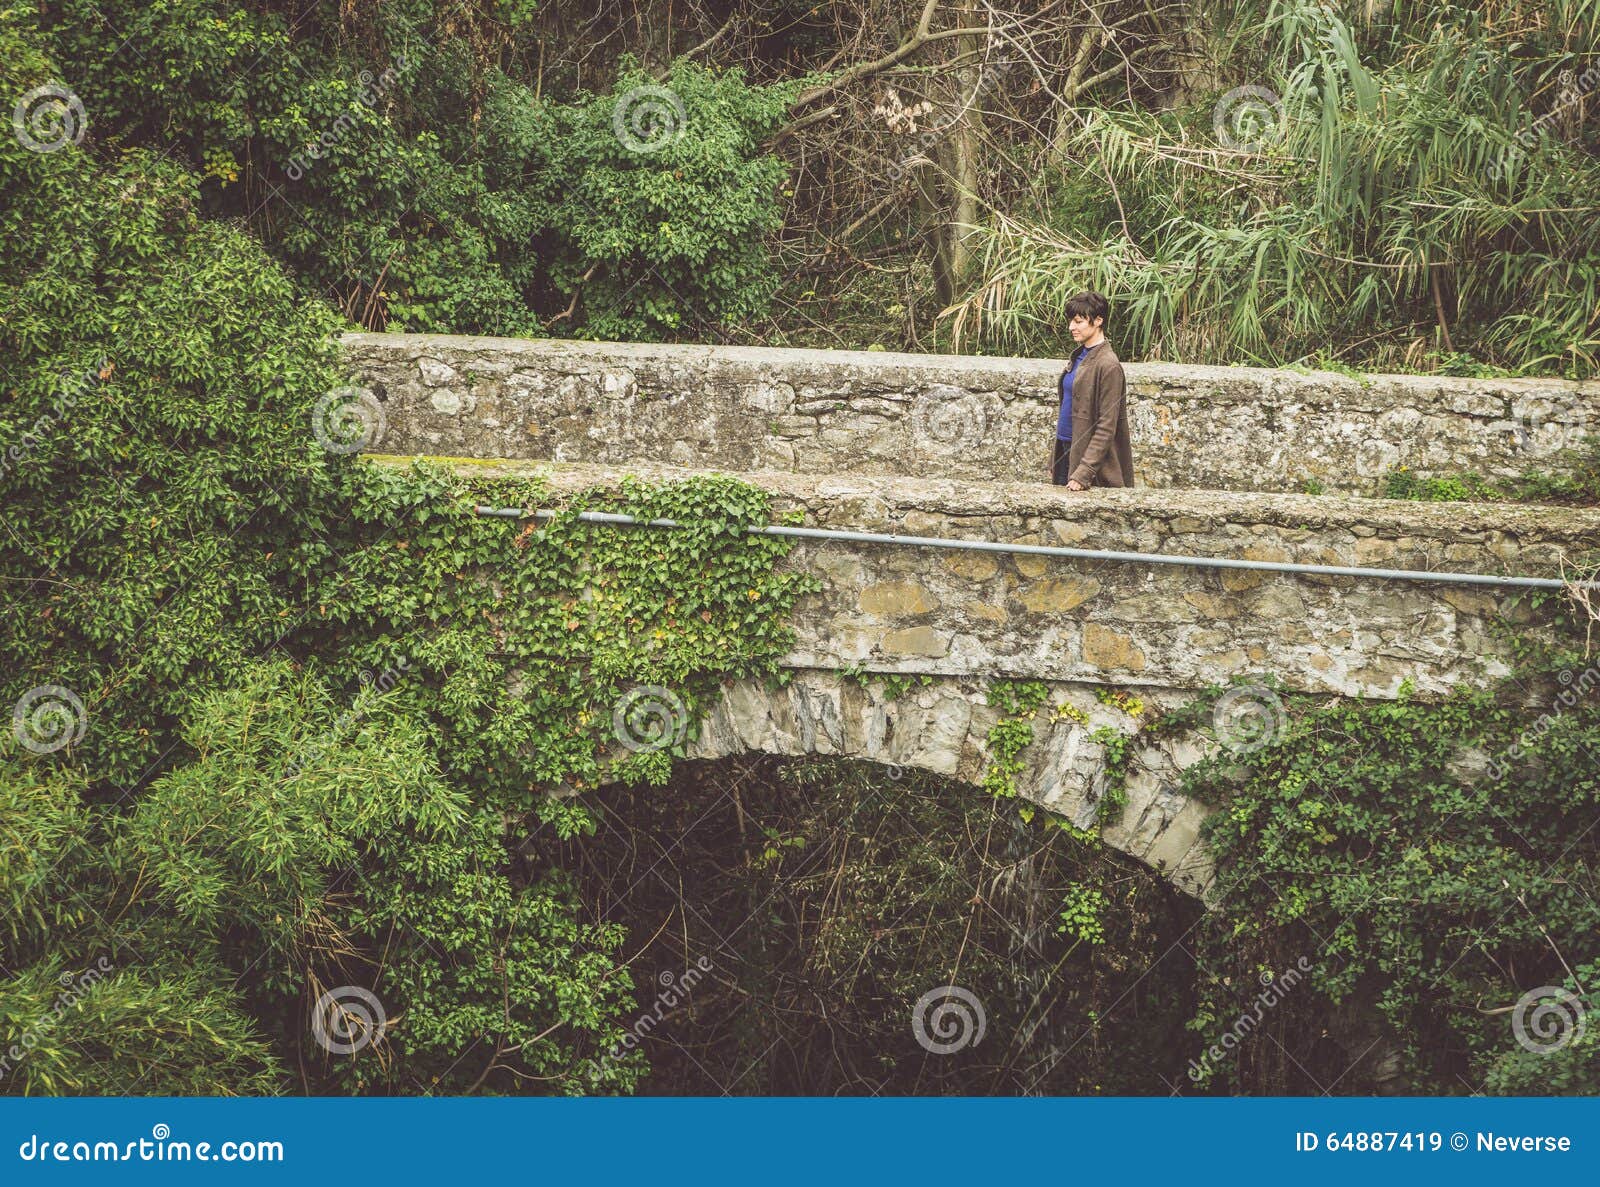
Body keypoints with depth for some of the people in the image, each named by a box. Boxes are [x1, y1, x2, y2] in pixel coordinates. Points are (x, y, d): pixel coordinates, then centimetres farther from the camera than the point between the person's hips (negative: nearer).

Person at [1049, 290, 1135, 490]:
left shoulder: (1108, 365, -14)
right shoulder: (1079, 356, 12)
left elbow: (1106, 427, -17)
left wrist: (1084, 473, -22)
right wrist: (1054, 459, 16)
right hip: (1066, 450, 8)